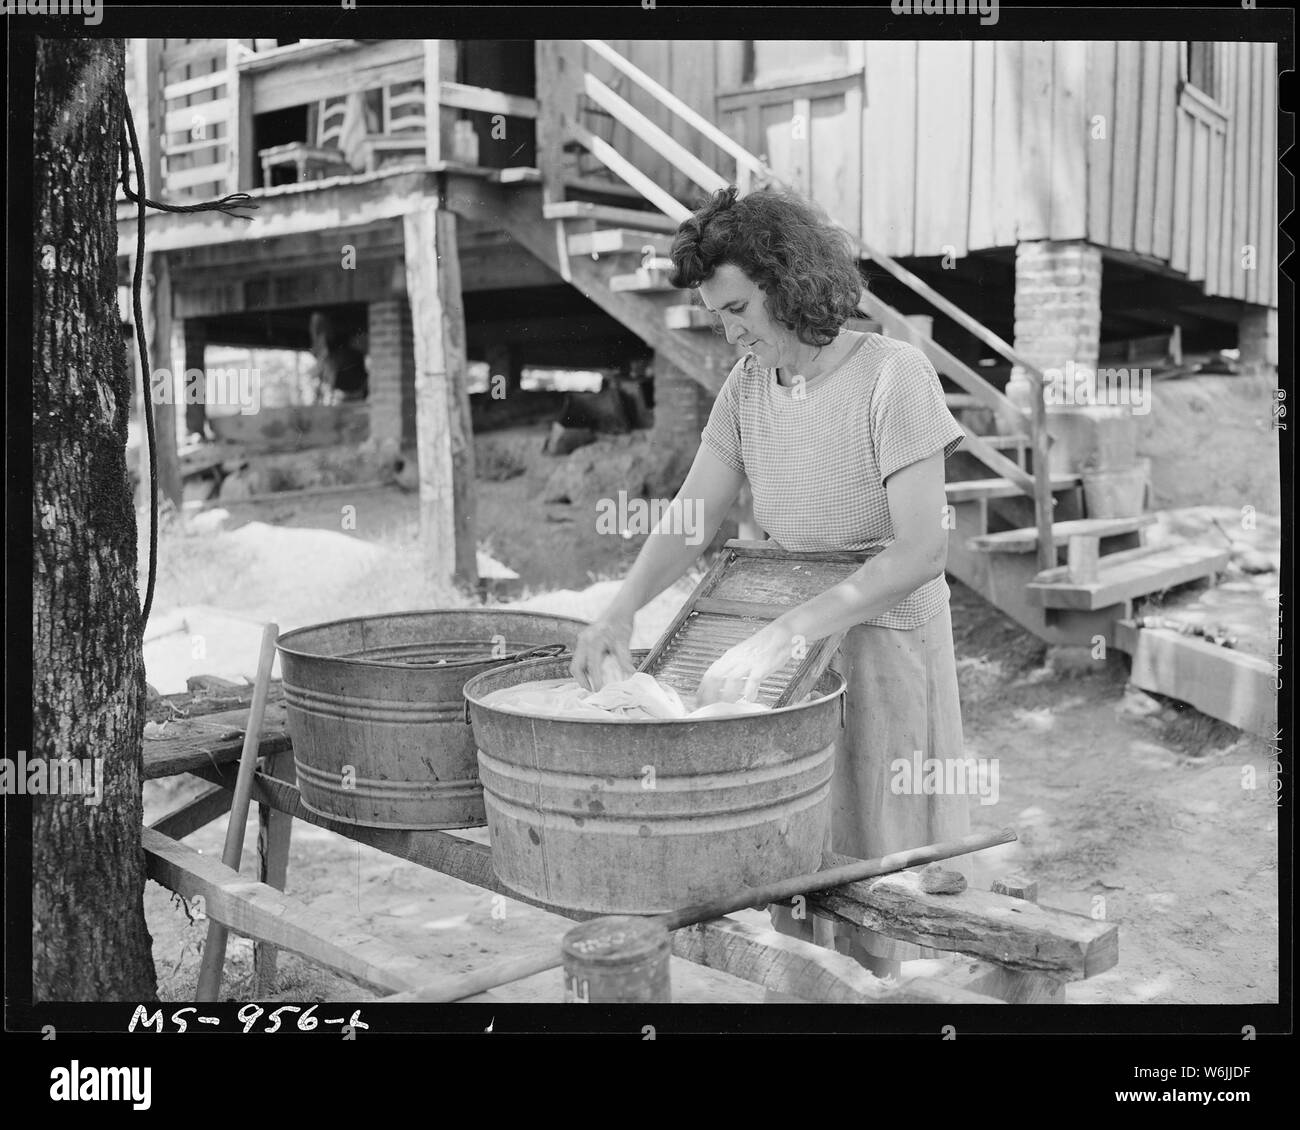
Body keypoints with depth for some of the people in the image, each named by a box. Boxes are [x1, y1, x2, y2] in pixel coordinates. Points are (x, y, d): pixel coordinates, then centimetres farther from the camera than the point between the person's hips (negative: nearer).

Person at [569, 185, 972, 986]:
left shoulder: (894, 375, -18)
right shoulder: (748, 386, 0)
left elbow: (922, 549, -25)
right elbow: (691, 520, -4)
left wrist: (782, 634, -33)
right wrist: (621, 610, -23)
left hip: (883, 638, -5)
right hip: (788, 650, 5)